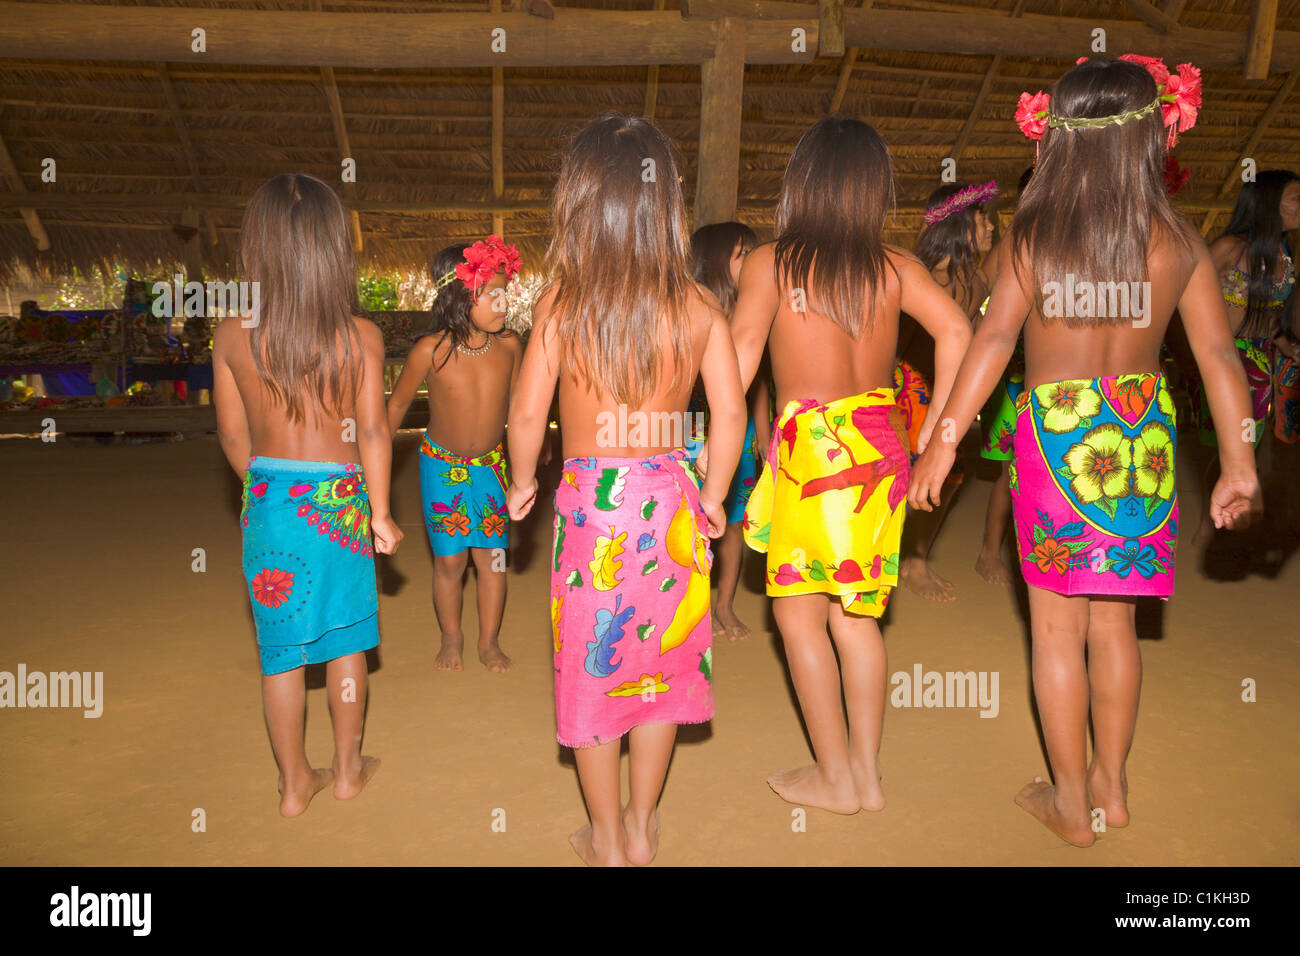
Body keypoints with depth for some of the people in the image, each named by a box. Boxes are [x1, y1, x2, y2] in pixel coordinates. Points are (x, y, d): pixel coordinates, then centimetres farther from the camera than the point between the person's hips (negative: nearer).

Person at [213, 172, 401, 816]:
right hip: (340, 501, -1)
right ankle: (348, 769, 32)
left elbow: (234, 437, 1)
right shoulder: (361, 337, -13)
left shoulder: (231, 338, -7)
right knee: (345, 641, 16)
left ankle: (295, 784, 28)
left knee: (280, 650, 13)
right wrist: (380, 513, 0)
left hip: (268, 500, 2)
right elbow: (371, 434, -11)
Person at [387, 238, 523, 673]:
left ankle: (489, 642, 24)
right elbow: (397, 403, -4)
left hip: (491, 466, 2)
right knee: (449, 560, 6)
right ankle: (451, 638, 29)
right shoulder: (431, 350, -19)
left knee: (492, 556, 6)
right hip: (442, 467, -2)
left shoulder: (509, 345, -11)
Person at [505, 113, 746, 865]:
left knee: (592, 663, 14)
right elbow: (730, 413, -6)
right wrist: (713, 497, 8)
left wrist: (523, 482, 8)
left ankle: (607, 839, 30)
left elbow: (528, 413, -10)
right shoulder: (700, 308, -5)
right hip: (669, 500, 2)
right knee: (659, 661, 18)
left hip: (588, 500, -1)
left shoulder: (561, 305, -9)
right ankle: (643, 827, 33)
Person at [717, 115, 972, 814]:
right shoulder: (894, 265, 5)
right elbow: (955, 329, -5)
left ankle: (836, 778, 19)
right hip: (883, 443, 5)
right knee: (855, 612, 16)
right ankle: (867, 774, 25)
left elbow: (742, 348, -14)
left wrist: (712, 442, -11)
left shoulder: (770, 262, -3)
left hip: (813, 444, -5)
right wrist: (936, 429, -1)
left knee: (798, 613, 9)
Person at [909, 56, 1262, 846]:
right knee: (1115, 623, 17)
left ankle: (1073, 802, 21)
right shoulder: (1179, 241, -1)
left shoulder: (1035, 236, -8)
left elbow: (994, 339, -15)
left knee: (1057, 629, 9)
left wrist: (942, 443, -13)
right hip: (1143, 434, 3)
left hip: (1057, 435, -3)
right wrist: (1239, 467, 4)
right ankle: (1112, 784, 32)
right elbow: (1219, 353, -1)